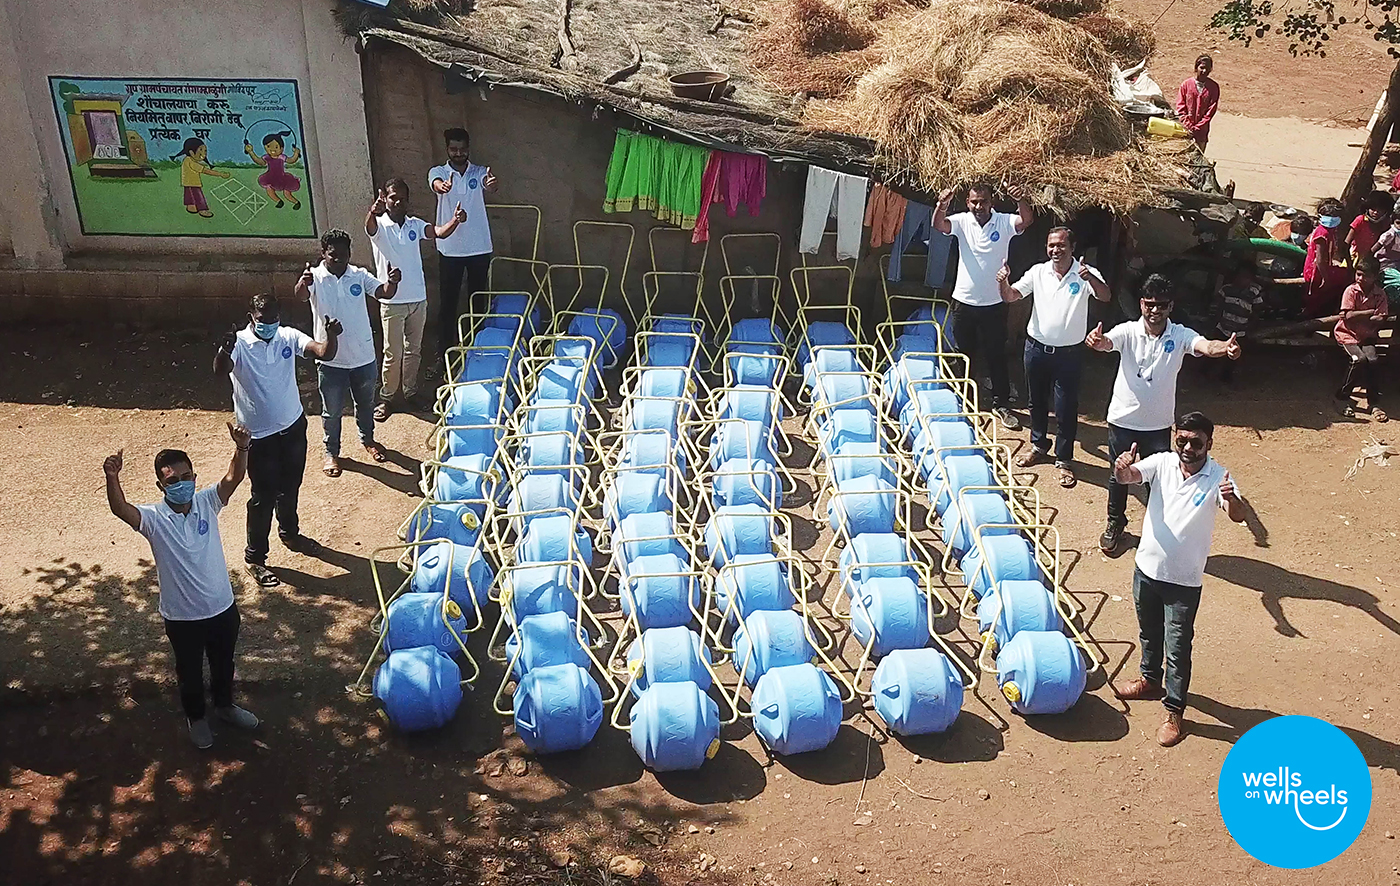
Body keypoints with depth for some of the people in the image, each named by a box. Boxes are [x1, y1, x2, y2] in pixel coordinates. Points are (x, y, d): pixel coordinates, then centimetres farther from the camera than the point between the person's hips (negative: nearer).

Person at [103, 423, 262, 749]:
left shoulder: (207, 502, -11)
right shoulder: (154, 518, -18)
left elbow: (234, 477, -27)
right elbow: (120, 509, -37)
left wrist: (242, 448, -47)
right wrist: (112, 477, -56)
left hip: (222, 606, 2)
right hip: (182, 617, -2)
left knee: (224, 663, 25)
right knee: (190, 671, 21)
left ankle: (225, 706, 52)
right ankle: (196, 717, 47)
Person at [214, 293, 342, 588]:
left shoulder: (289, 336, -6)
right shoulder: (239, 344, -19)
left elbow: (325, 353, -18)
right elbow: (220, 370, -38)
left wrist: (331, 336, -40)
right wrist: (224, 350, -61)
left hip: (294, 426, 5)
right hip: (259, 435, -5)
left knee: (290, 487, 24)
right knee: (263, 497, 4)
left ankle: (290, 533, 48)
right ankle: (254, 557, 20)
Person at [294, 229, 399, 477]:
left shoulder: (360, 276, -4)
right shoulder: (315, 277, -13)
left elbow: (384, 293, -16)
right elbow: (301, 296, -33)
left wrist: (393, 282, -40)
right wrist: (303, 283, -57)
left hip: (363, 356, 3)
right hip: (331, 359, -3)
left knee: (366, 403, 23)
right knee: (332, 410, 12)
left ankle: (368, 440, 46)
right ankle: (331, 452, 31)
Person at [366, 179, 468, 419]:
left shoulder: (415, 224, 3)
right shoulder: (379, 226, -8)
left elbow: (439, 232, -14)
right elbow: (369, 225, -33)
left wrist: (455, 221, -37)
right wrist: (373, 210, -58)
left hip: (418, 298, 4)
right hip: (392, 301, -4)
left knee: (414, 349, 16)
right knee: (393, 353, 3)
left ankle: (410, 390, 32)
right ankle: (386, 397, 18)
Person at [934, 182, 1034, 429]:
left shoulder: (1004, 222, -6)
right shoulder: (962, 221, -4)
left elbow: (1027, 220, -25)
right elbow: (938, 225, -22)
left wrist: (1021, 200, -47)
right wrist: (942, 205, -44)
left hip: (994, 304, -1)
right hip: (964, 301, 1)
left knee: (997, 355, 7)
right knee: (965, 355, 15)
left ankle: (1001, 404, 18)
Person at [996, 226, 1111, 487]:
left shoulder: (1085, 274, -11)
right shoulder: (1038, 272, -2)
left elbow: (1105, 296, -26)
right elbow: (1011, 296, -4)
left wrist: (1090, 278, -46)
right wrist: (1004, 282, -27)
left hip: (1069, 353, -3)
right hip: (1037, 347, 3)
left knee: (1066, 409, 2)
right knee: (1037, 402, 18)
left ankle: (1064, 460, 15)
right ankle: (1038, 446, 37)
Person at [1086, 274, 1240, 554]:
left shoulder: (1180, 336, -10)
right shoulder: (1128, 331, -12)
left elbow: (1206, 346, -29)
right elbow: (1107, 342, -32)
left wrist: (1225, 348, -54)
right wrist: (1097, 340, -58)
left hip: (1158, 424, 0)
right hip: (1122, 419, 0)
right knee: (1118, 475, 16)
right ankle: (1115, 523, 39)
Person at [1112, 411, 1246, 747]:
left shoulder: (1217, 477, -16)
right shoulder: (1162, 462, -9)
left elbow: (1238, 516, -30)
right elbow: (1128, 476, -24)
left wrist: (1231, 498, -54)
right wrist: (1121, 468, -49)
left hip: (1184, 580, -4)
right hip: (1147, 568, 4)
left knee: (1177, 648, 5)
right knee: (1149, 633, 25)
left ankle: (1174, 712, 21)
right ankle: (1151, 680, 48)